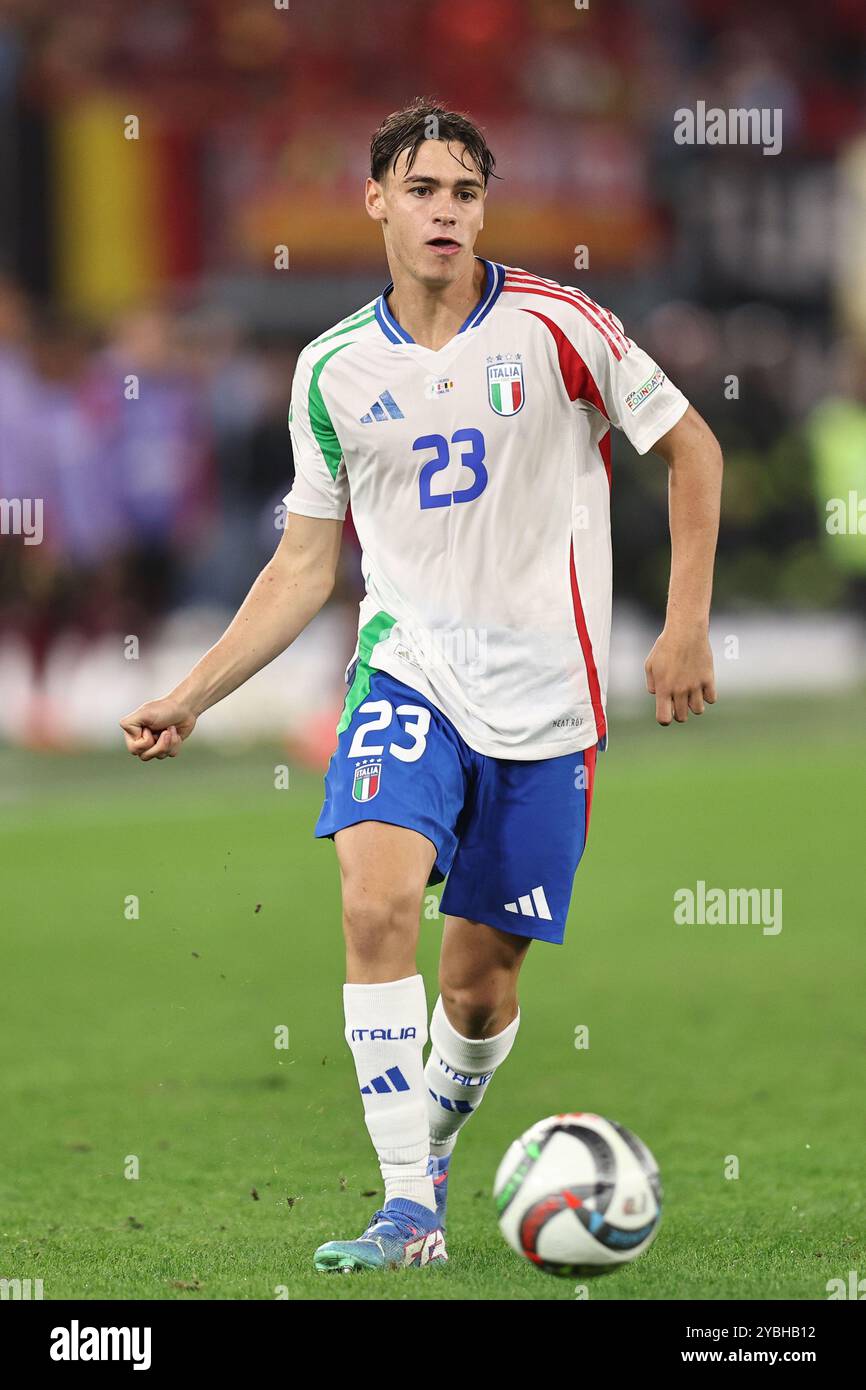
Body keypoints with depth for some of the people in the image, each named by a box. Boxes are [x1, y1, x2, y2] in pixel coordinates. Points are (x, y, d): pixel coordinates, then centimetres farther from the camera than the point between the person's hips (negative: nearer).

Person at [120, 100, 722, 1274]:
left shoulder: (555, 325, -5)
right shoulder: (335, 371, 4)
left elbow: (690, 448, 5)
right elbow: (305, 564, 12)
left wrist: (686, 626, -2)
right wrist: (191, 695, 6)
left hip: (544, 695, -1)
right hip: (409, 672, 1)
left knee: (482, 977, 3)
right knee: (377, 901, -24)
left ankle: (434, 1150, 35)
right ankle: (408, 1211, -21)